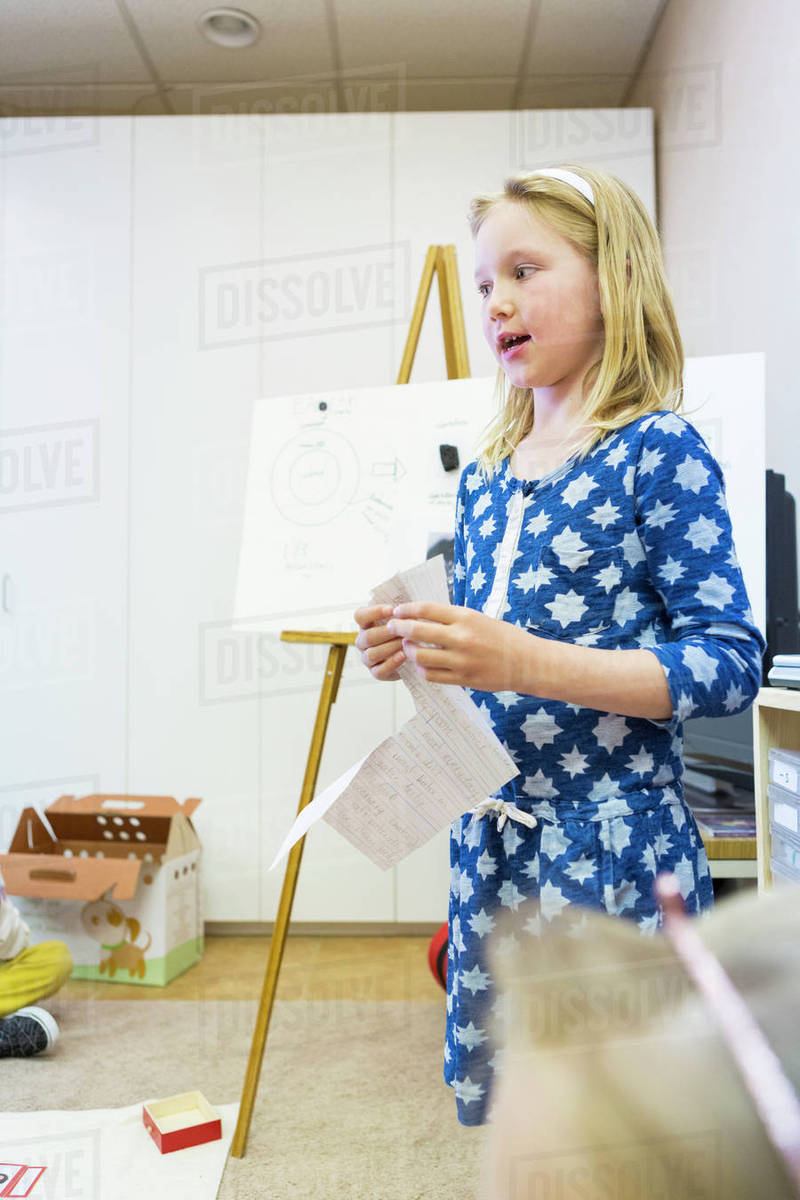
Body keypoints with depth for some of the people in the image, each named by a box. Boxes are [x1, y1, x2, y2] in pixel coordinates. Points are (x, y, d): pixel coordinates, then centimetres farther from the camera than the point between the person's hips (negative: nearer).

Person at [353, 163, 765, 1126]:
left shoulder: (656, 450, -9)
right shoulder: (484, 478, 10)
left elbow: (732, 661, -15)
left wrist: (525, 662, -24)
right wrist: (421, 651, -4)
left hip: (614, 843, -6)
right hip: (490, 838, 6)